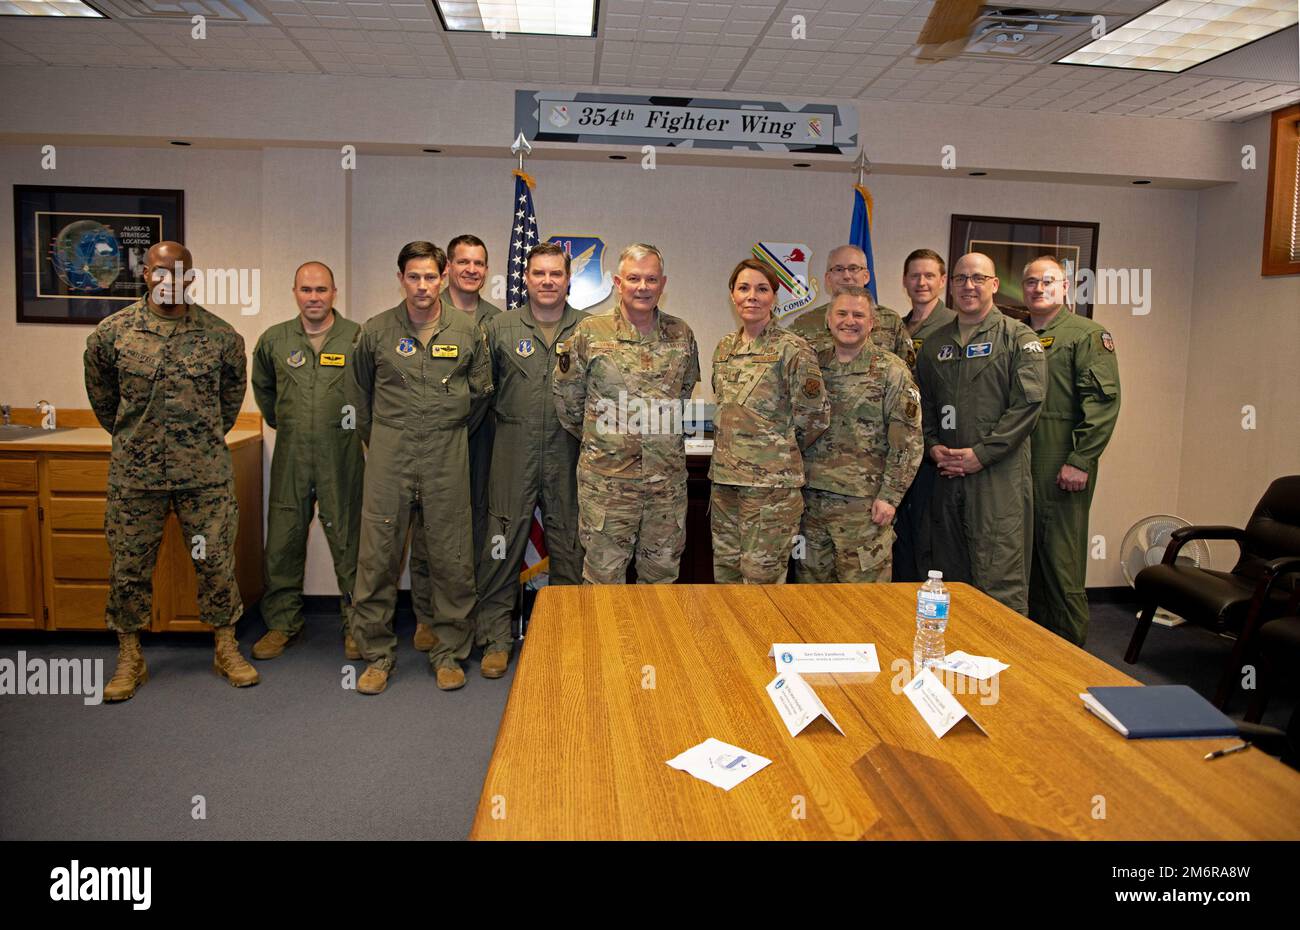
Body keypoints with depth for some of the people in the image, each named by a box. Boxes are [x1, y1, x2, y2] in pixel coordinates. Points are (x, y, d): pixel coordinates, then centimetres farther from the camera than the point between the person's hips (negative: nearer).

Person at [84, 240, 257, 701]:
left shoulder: (221, 335, -2)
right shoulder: (112, 332, -2)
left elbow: (232, 391, 14)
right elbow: (101, 394, 14)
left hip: (206, 474, 0)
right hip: (134, 474, 1)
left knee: (216, 563, 6)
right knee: (129, 568, 8)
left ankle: (226, 650, 21)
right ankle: (130, 659, 24)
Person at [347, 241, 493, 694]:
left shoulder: (467, 331, 3)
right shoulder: (375, 331, 2)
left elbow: (481, 389, 15)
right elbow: (359, 393, 15)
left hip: (447, 458, 0)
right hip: (389, 458, 0)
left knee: (453, 559, 4)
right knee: (377, 557, 2)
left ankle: (449, 653, 19)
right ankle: (377, 653, 17)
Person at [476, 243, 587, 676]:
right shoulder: (499, 327, 6)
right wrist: (506, 421, 4)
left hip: (567, 453, 1)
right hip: (514, 453, 0)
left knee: (570, 549, 9)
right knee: (502, 548, 2)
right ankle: (496, 639, 15)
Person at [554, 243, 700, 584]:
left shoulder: (682, 335, 5)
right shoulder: (590, 333, -3)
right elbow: (566, 398, 5)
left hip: (668, 481, 3)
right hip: (606, 480, -2)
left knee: (662, 575, 14)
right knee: (604, 576, 6)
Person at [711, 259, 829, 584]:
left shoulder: (792, 349, -9)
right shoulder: (725, 347, 11)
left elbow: (816, 417, -6)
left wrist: (781, 450, 5)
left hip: (772, 481, -6)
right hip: (725, 476, 7)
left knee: (762, 577, 0)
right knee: (725, 573, 13)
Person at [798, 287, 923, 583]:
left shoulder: (890, 371, -3)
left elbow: (909, 442, -7)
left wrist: (890, 496, -12)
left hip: (863, 503, -4)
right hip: (810, 500, 5)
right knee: (811, 586, 12)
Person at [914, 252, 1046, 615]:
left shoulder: (1018, 337, 0)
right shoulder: (935, 344, 16)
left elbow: (1027, 403, -9)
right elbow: (923, 405, 17)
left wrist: (981, 454, -14)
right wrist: (932, 446, -1)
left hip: (1000, 477, -5)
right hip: (947, 477, 5)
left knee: (1001, 584, -6)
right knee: (951, 578, 12)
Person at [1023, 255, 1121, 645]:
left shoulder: (1088, 334, 0)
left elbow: (1103, 400, -9)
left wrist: (1080, 461, -16)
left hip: (1062, 470, -6)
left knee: (1062, 563, -2)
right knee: (1025, 562, 11)